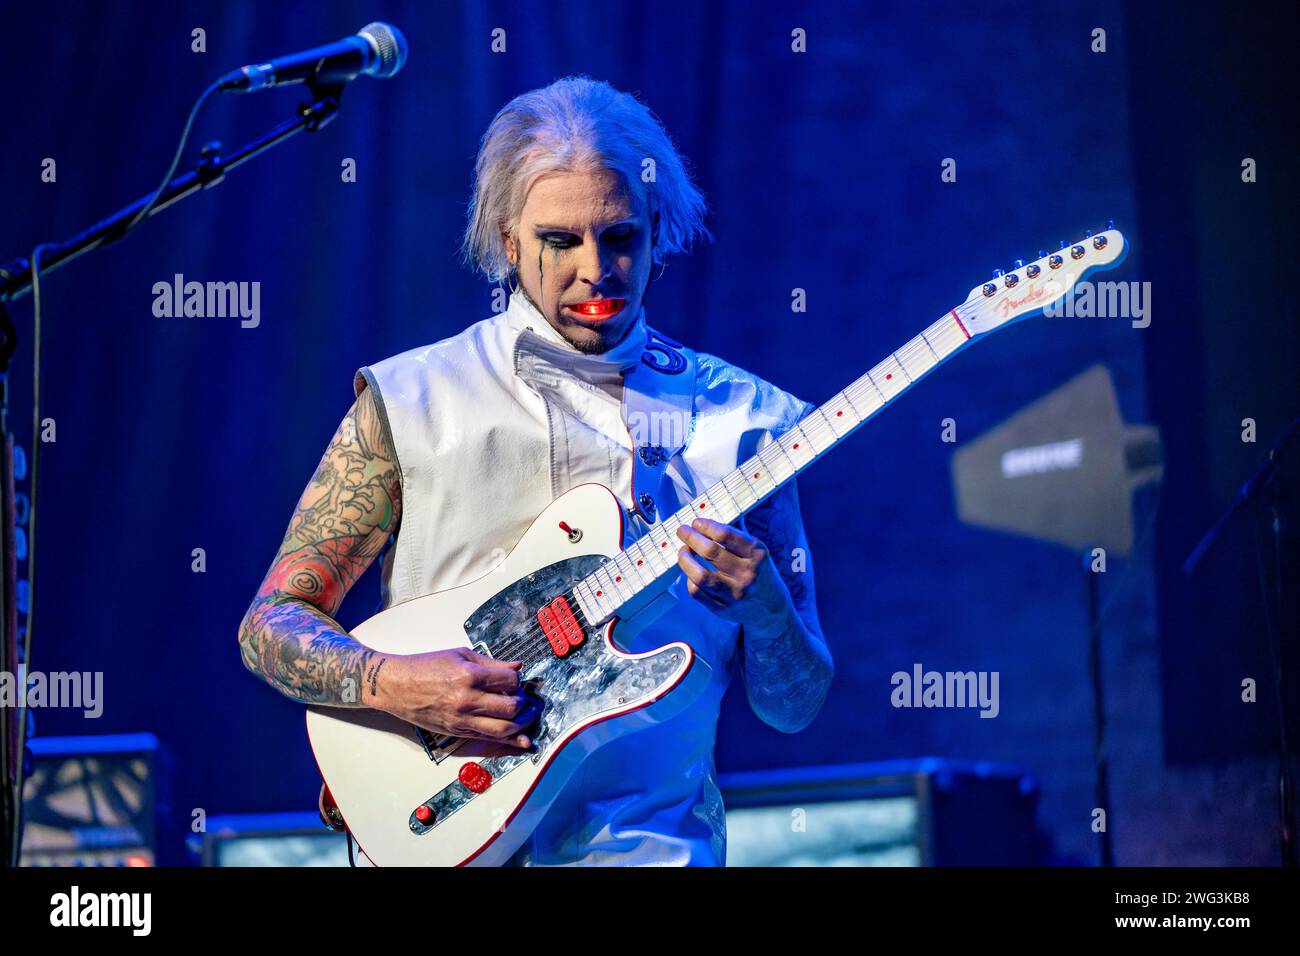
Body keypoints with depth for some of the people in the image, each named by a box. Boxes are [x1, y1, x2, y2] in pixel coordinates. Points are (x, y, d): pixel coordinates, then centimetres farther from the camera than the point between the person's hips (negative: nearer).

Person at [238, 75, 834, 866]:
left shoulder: (738, 418, 9)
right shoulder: (410, 402, 6)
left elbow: (794, 706, 11)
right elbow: (272, 623, 8)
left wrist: (763, 607, -11)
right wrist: (392, 684, -11)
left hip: (646, 839, 0)